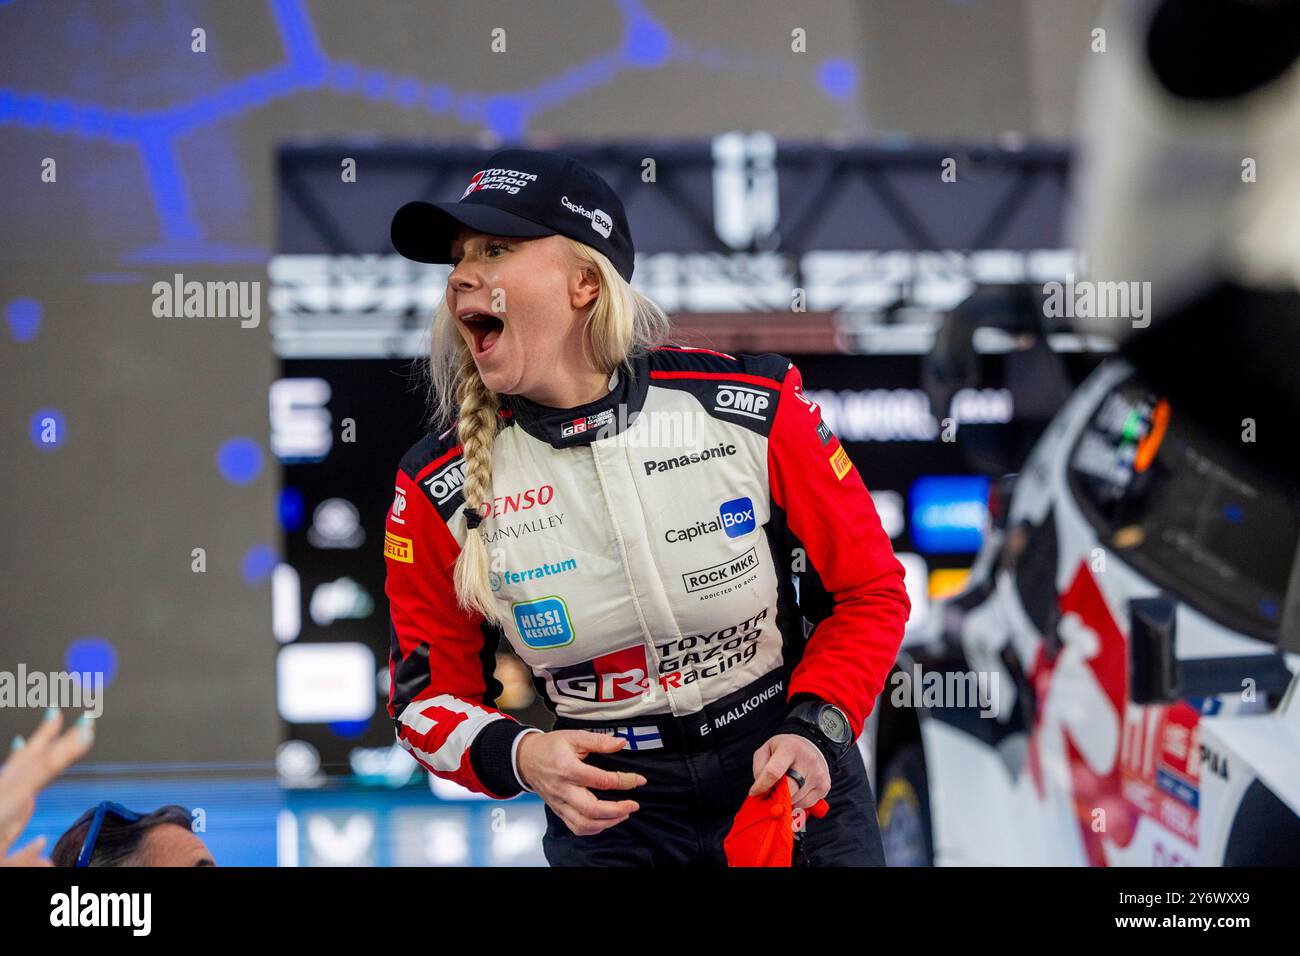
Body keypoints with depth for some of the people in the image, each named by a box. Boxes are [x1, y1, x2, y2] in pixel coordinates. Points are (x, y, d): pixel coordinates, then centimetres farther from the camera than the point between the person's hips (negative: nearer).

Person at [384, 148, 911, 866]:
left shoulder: (754, 409, -14)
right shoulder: (439, 489, -10)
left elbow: (868, 590, -2)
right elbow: (430, 695, 0)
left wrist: (817, 730, -17)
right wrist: (516, 757, -20)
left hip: (792, 786, 0)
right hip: (610, 821, 1)